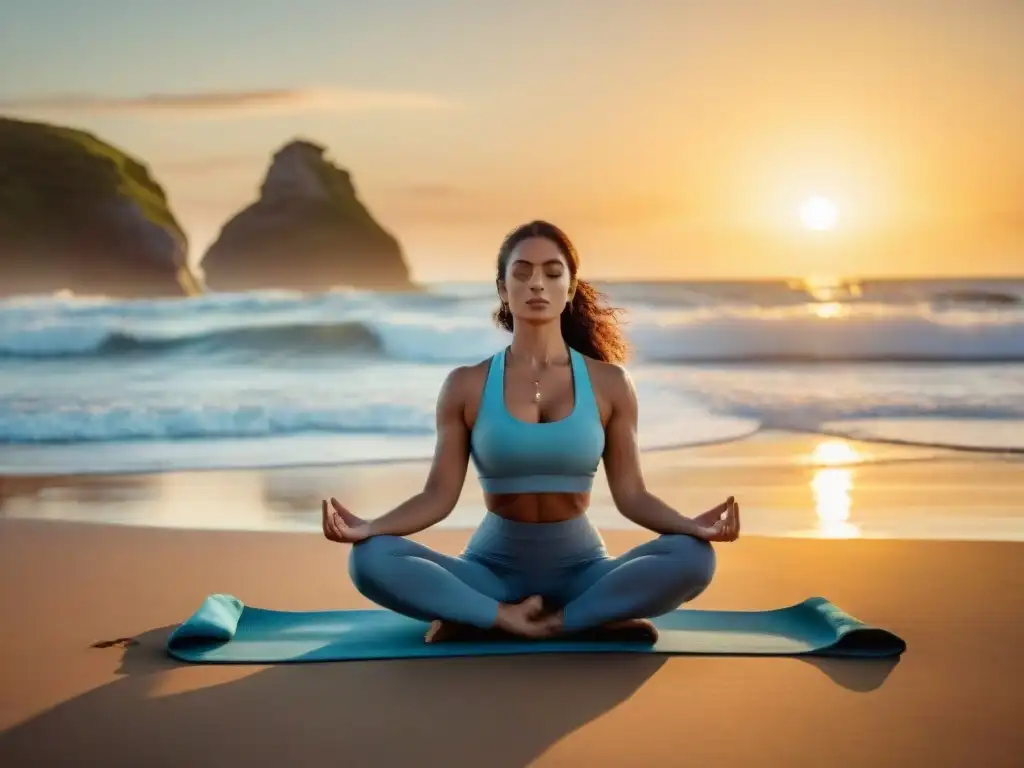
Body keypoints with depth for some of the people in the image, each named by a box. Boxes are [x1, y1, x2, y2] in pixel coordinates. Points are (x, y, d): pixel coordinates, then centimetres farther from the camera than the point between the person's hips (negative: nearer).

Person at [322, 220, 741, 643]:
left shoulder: (609, 384, 1)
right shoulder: (466, 385, 0)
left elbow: (630, 493, -1)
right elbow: (440, 494, -3)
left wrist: (691, 525, -21)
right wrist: (368, 527, -21)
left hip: (580, 567, 1)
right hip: (493, 566, 0)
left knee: (693, 558, -29)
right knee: (371, 559, -29)